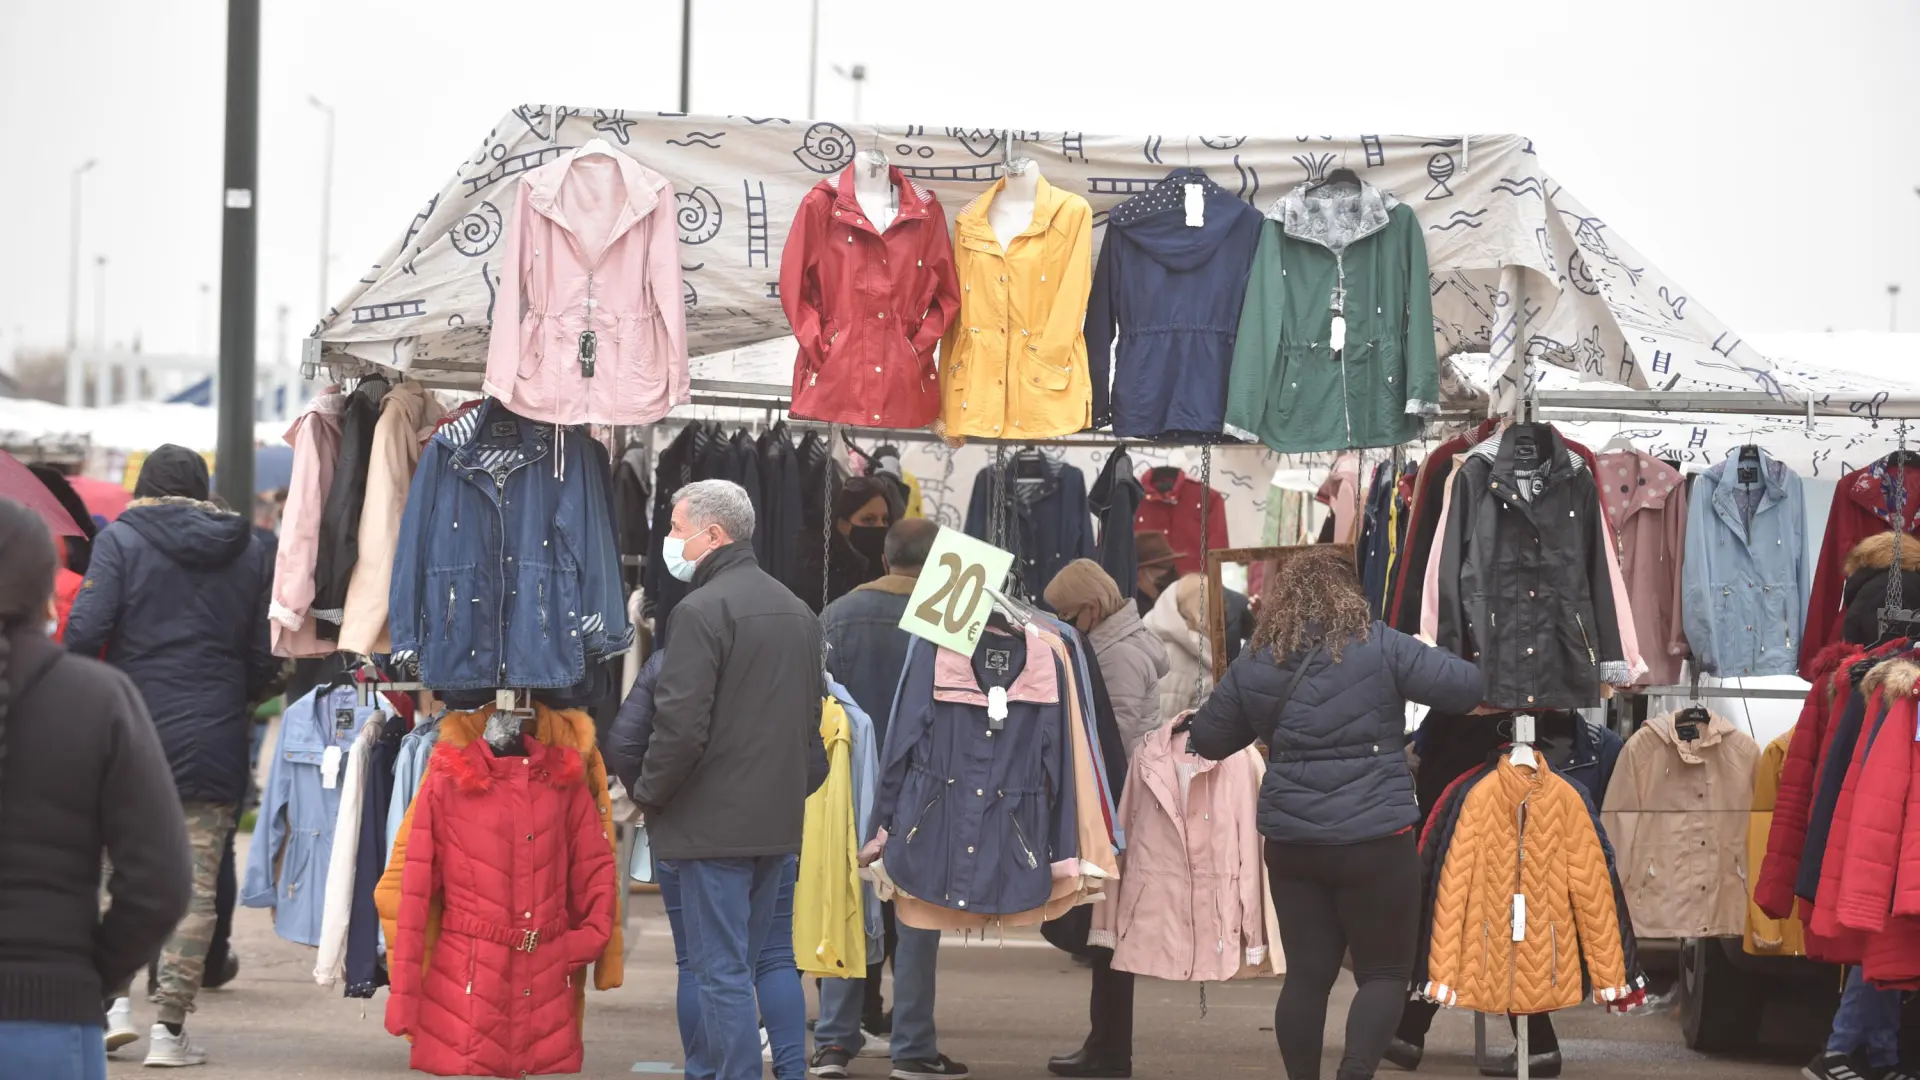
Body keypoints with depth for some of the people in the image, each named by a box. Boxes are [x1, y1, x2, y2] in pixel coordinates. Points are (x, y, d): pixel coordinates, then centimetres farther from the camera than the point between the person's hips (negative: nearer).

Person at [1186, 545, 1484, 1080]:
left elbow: (1205, 740, 14)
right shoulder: (1379, 647, -7)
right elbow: (1466, 687, -8)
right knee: (1385, 973, 5)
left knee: (1306, 975, 12)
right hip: (1375, 839, -4)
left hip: (1291, 844, 4)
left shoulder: (1253, 666, 4)